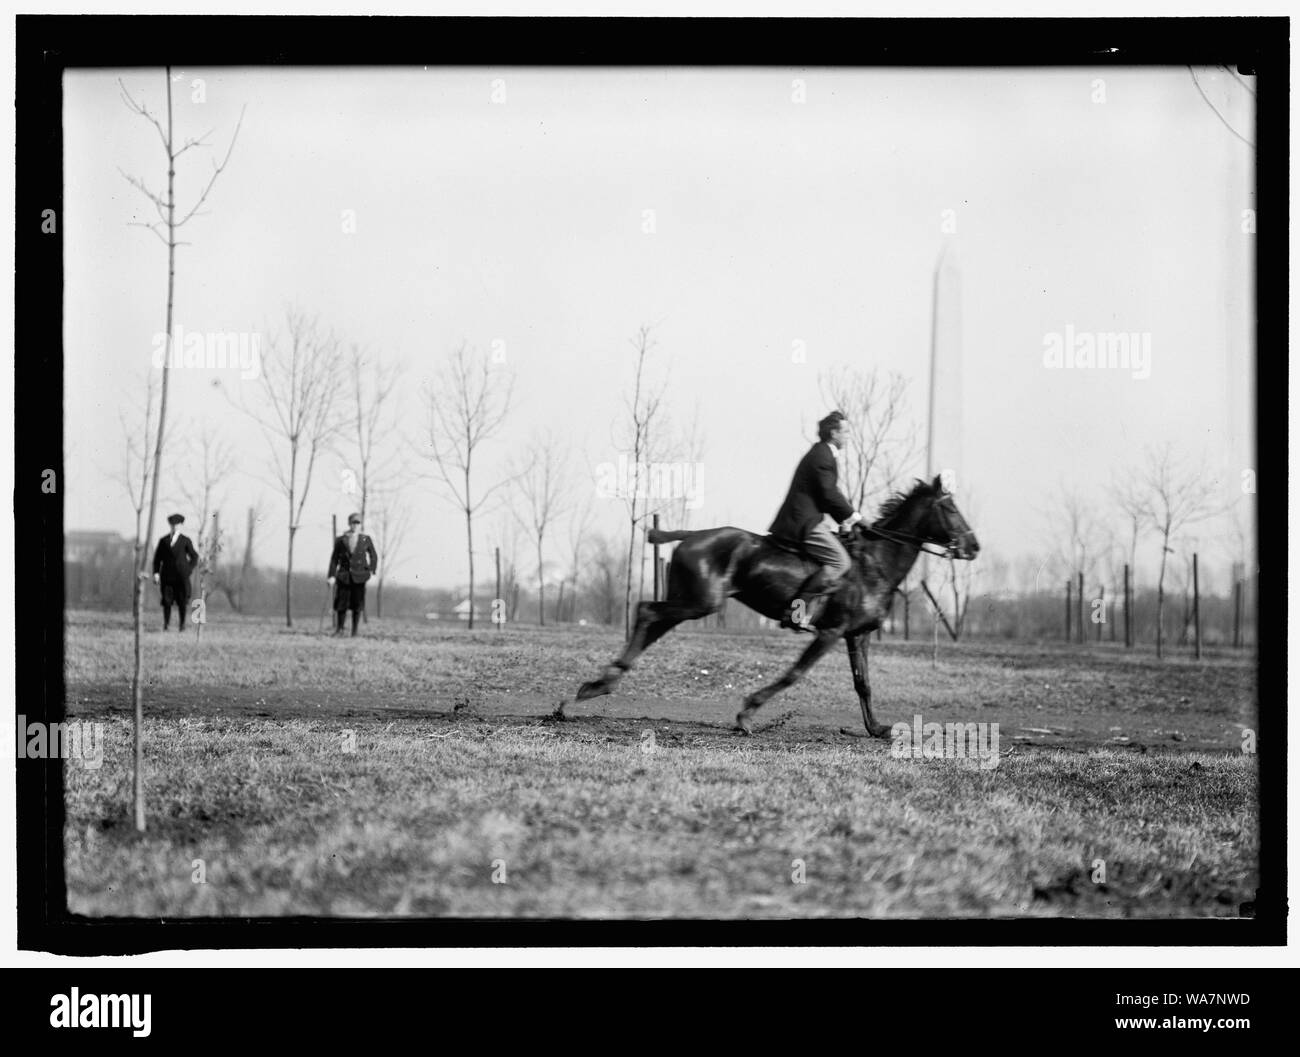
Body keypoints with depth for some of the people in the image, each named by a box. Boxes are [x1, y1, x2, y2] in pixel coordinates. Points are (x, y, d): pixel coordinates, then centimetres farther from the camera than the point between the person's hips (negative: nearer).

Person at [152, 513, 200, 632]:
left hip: (181, 576, -1)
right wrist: (156, 573, -2)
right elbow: (157, 558, 9)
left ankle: (182, 625, 9)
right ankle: (166, 624, 3)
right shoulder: (163, 541, 9)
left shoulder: (186, 540, 5)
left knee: (182, 601, -1)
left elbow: (194, 556, 10)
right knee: (166, 600, -5)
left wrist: (189, 570, -1)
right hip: (167, 575, 1)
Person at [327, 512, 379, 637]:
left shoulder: (366, 539, 5)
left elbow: (374, 555, 15)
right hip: (344, 576, 0)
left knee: (357, 605, 0)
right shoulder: (341, 540, 3)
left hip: (359, 576, 0)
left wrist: (372, 570, 3)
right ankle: (339, 629, 16)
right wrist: (331, 575, -2)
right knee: (341, 604, 0)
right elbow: (334, 558, 4)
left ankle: (354, 631, 8)